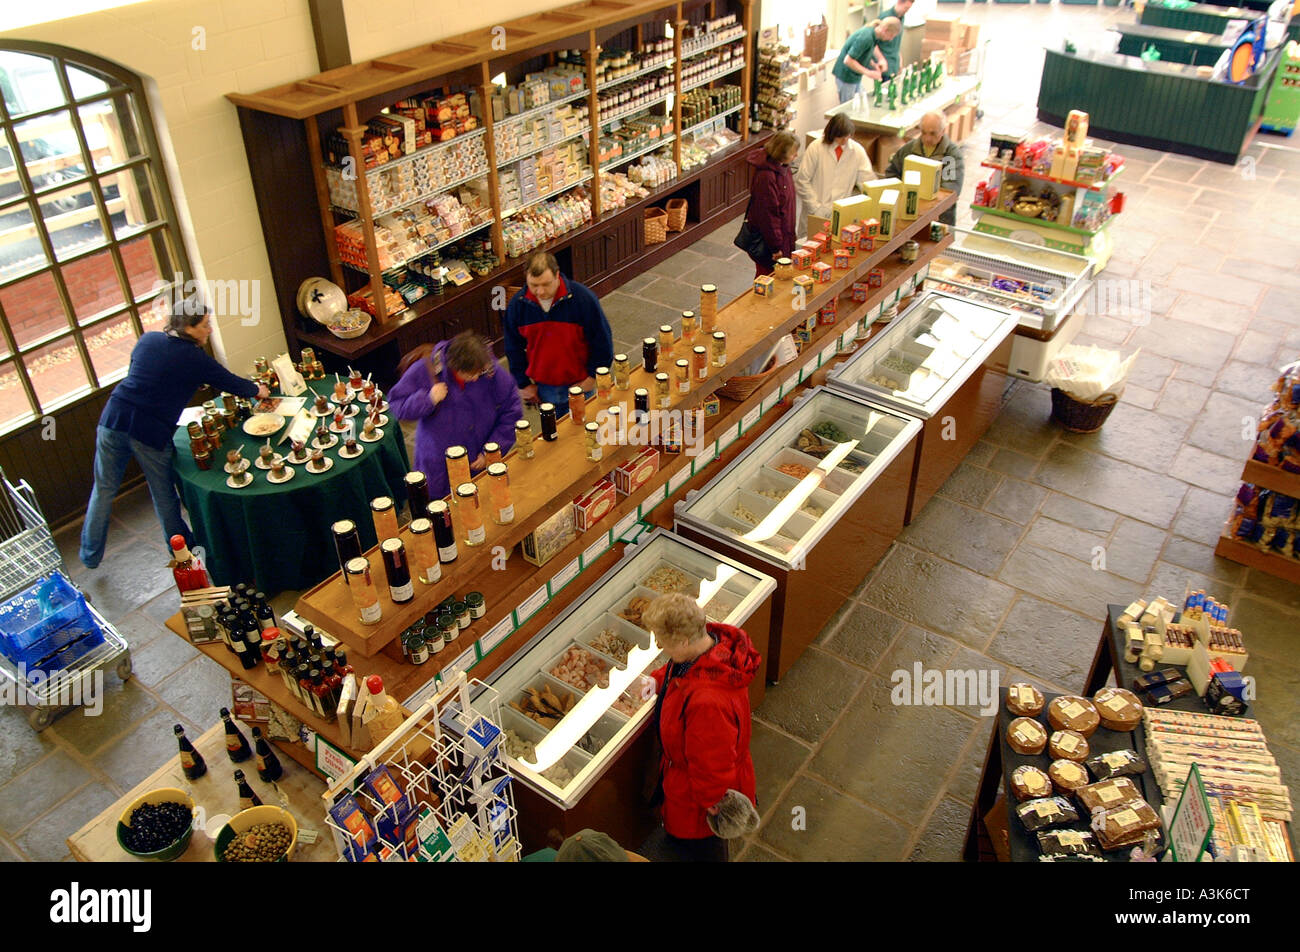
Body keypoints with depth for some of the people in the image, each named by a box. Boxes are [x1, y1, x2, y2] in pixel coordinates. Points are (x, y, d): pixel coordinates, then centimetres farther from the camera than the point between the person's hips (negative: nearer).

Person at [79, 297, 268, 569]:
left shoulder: (148, 339, 10)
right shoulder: (195, 359, -6)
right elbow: (230, 383, 4)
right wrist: (257, 390, 24)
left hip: (114, 420, 5)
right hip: (151, 432, -5)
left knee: (104, 489, 17)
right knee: (164, 493, 15)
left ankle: (90, 554, 27)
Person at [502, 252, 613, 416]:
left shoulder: (583, 298, -17)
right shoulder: (517, 305, -8)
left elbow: (602, 340, -7)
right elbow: (513, 348, 6)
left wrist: (593, 376, -7)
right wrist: (523, 383, 5)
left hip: (579, 384, -2)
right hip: (543, 387, 2)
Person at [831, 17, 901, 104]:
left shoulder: (874, 35, 3)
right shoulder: (866, 37, -26)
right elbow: (848, 60, -28)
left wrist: (874, 65, -3)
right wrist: (868, 72, -26)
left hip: (856, 76, 9)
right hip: (846, 76, -9)